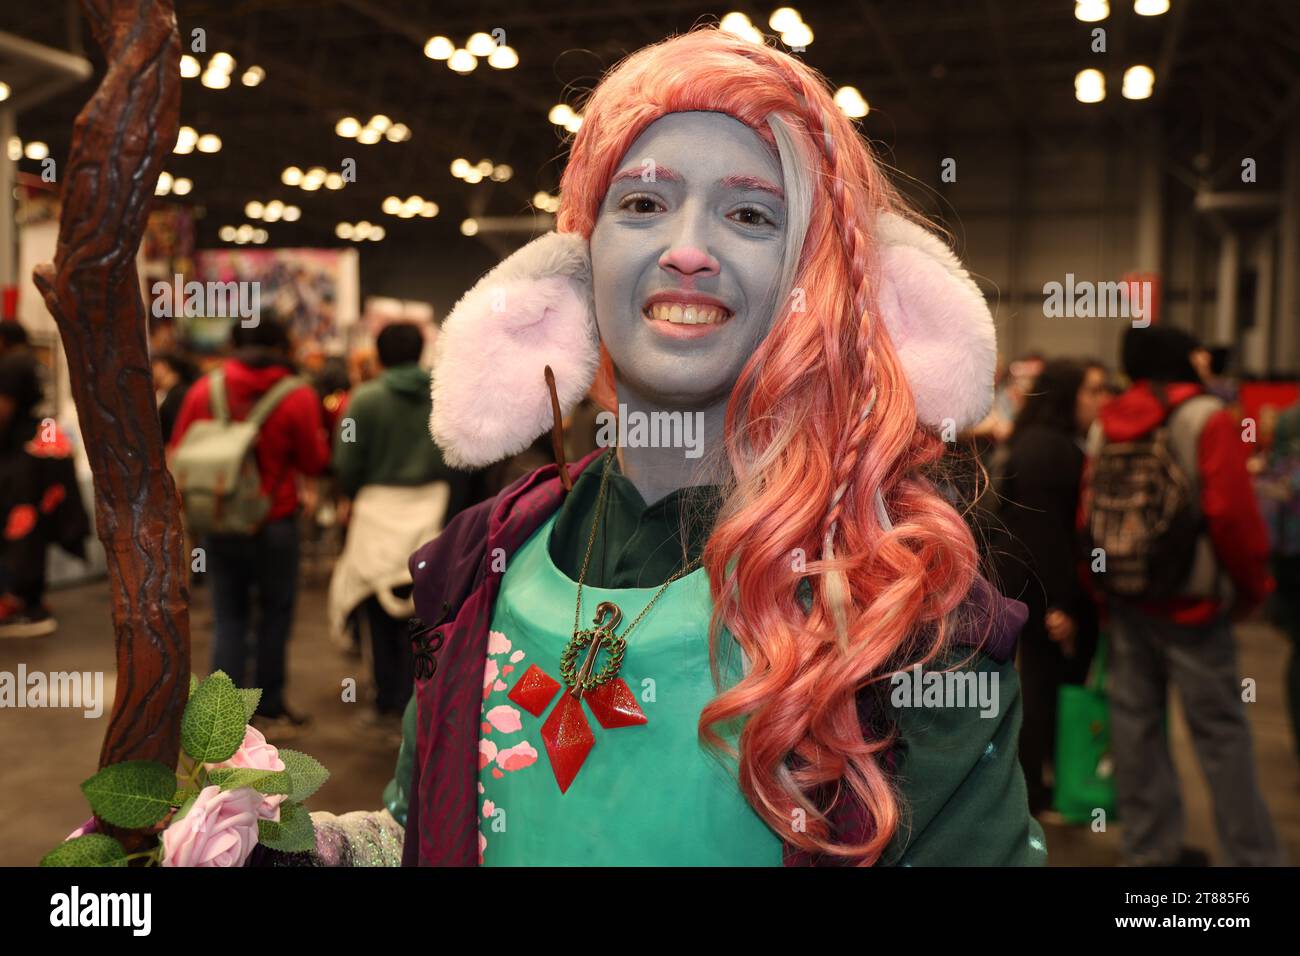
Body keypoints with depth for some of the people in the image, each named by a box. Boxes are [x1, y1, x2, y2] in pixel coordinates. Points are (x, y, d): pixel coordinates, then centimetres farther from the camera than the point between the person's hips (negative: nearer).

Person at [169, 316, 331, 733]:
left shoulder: (204, 390, -3)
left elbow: (179, 453, 2)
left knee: (229, 617, 10)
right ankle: (269, 704, 21)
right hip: (275, 522, -2)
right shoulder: (297, 396, -9)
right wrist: (317, 433, 14)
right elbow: (314, 462, -4)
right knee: (275, 612, 13)